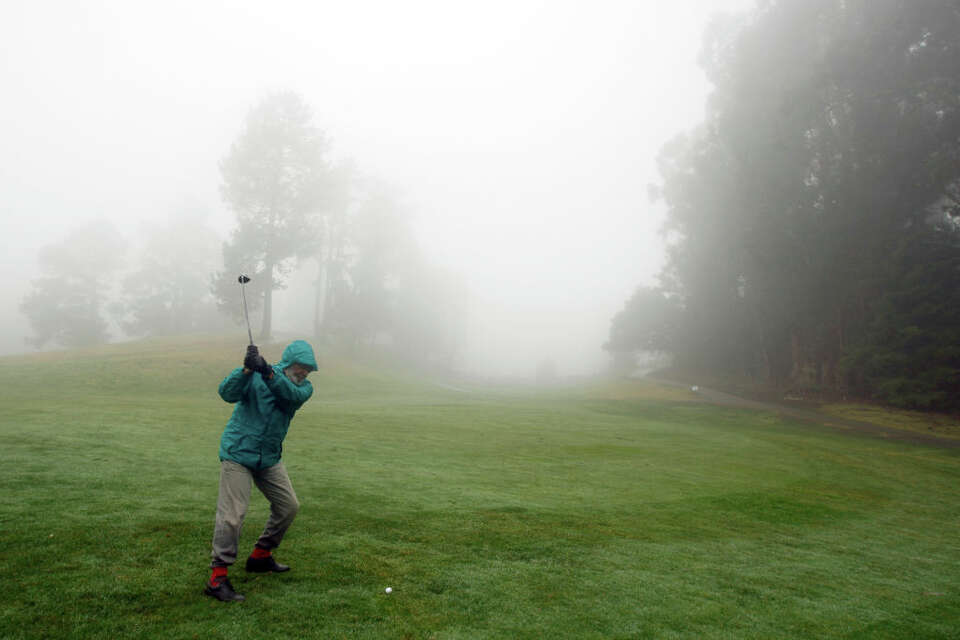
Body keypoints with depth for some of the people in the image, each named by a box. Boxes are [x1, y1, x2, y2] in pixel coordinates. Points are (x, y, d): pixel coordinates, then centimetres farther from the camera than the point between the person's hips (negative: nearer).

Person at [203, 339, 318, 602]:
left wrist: (267, 372, -41)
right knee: (232, 514, -11)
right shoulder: (255, 377, -11)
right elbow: (227, 392, -25)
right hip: (238, 452, -6)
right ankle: (217, 578, -3)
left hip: (269, 457, 6)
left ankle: (261, 556, 29)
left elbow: (293, 394, -25)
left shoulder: (304, 388, -2)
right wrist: (247, 369, -41)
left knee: (289, 506, 11)